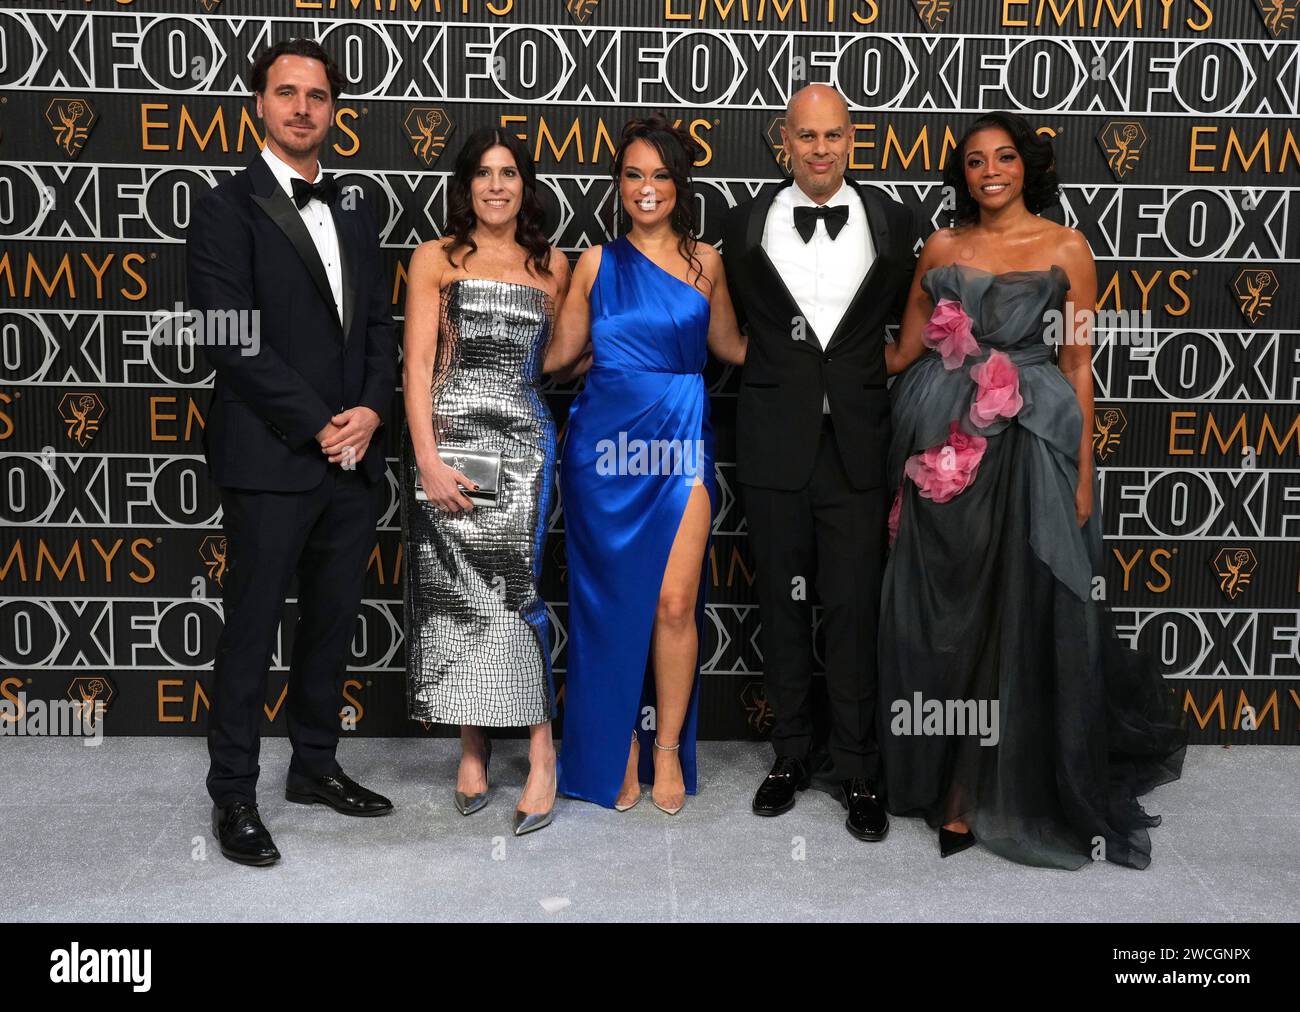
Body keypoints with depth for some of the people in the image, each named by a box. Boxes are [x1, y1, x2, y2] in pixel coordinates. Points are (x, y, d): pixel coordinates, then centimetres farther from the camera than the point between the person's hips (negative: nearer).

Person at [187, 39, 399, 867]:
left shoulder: (355, 211, 15)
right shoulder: (227, 210, -3)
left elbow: (380, 325, 12)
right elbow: (234, 340, -12)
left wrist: (371, 410, -5)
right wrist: (319, 427, -14)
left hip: (354, 457, 6)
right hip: (270, 461, -6)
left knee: (332, 623, 14)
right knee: (253, 629, 2)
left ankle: (316, 765, 29)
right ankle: (234, 794, 16)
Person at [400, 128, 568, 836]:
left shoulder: (551, 265, 12)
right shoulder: (436, 259, 6)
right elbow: (417, 366, -3)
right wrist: (428, 461, -11)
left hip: (522, 442, 1)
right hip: (446, 439, 0)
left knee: (515, 584, -9)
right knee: (455, 591, 2)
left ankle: (541, 752, -2)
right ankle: (472, 747, 15)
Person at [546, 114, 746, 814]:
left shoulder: (704, 260, 10)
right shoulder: (597, 261, 8)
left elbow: (729, 346, 20)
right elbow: (561, 354, 13)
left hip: (680, 442, 0)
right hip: (604, 441, 0)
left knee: (674, 603, -5)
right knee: (611, 599, 4)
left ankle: (668, 747, 12)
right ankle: (620, 746, 19)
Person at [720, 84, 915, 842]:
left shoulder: (892, 222, 3)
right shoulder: (749, 224, 4)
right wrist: (779, 369, 7)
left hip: (858, 442, -1)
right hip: (776, 444, 1)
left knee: (855, 609, 0)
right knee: (784, 603, 10)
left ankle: (858, 772, 14)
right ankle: (792, 755, 25)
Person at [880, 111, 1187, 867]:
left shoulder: (1066, 248, 3)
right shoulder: (941, 248, 10)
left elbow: (1078, 365, 0)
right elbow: (905, 350, 11)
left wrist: (1082, 473, -4)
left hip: (1029, 443, -2)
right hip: (943, 444, 3)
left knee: (1019, 614, 1)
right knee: (940, 615, 7)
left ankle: (1006, 790, 16)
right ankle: (947, 776, 23)